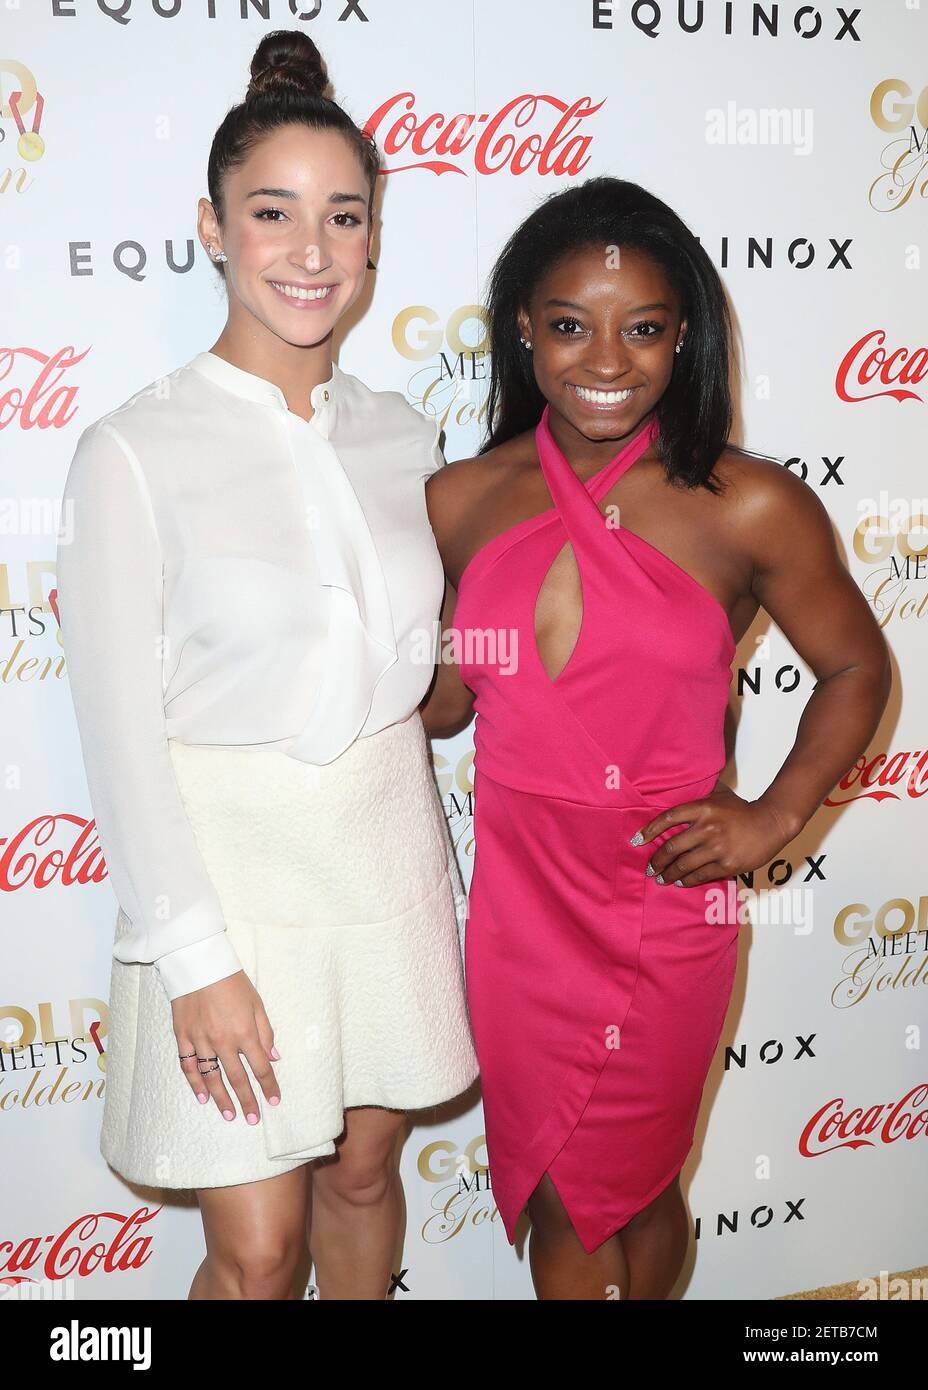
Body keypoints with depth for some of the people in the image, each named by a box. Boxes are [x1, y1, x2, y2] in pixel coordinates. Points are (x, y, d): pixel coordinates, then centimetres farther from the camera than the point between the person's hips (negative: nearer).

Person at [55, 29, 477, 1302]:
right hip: (228, 855, -4)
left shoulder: (403, 436, 2)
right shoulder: (134, 454, -12)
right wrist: (196, 957, -13)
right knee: (258, 1249, 7)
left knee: (365, 1170, 20)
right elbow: (121, 730, -11)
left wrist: (441, 865, 11)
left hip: (388, 846, 4)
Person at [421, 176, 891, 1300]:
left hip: (664, 909, -2)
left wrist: (775, 817, -6)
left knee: (634, 1188, 20)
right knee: (554, 1198, 18)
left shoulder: (750, 509, -10)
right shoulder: (461, 502, -2)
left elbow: (855, 669, 4)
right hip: (520, 901, 2)